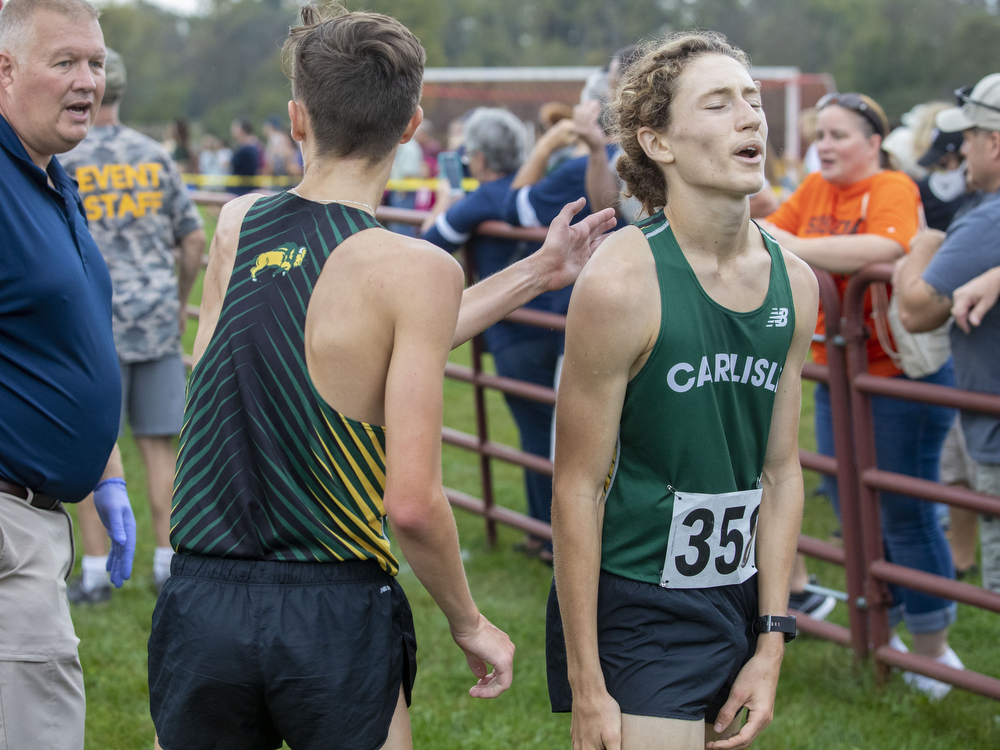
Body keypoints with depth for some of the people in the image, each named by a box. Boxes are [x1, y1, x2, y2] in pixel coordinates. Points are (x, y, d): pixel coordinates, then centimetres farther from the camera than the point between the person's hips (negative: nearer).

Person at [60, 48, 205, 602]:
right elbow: (194, 240, 8)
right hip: (157, 321, 3)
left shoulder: (61, 164, -5)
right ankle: (167, 562, 11)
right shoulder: (156, 157, 6)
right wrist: (180, 301, 22)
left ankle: (95, 571, 5)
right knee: (158, 443, 7)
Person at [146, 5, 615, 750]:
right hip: (336, 618, -4)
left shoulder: (235, 226, 3)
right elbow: (412, 503, -17)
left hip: (201, 604, 4)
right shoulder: (416, 269, -12)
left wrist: (534, 273, 22)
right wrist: (469, 621, 0)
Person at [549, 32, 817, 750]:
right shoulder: (623, 282, -17)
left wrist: (771, 646, 5)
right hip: (634, 611, -6)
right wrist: (585, 686, -14)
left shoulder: (795, 283, 2)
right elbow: (578, 490, -14)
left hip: (739, 606, 6)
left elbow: (780, 471, 8)